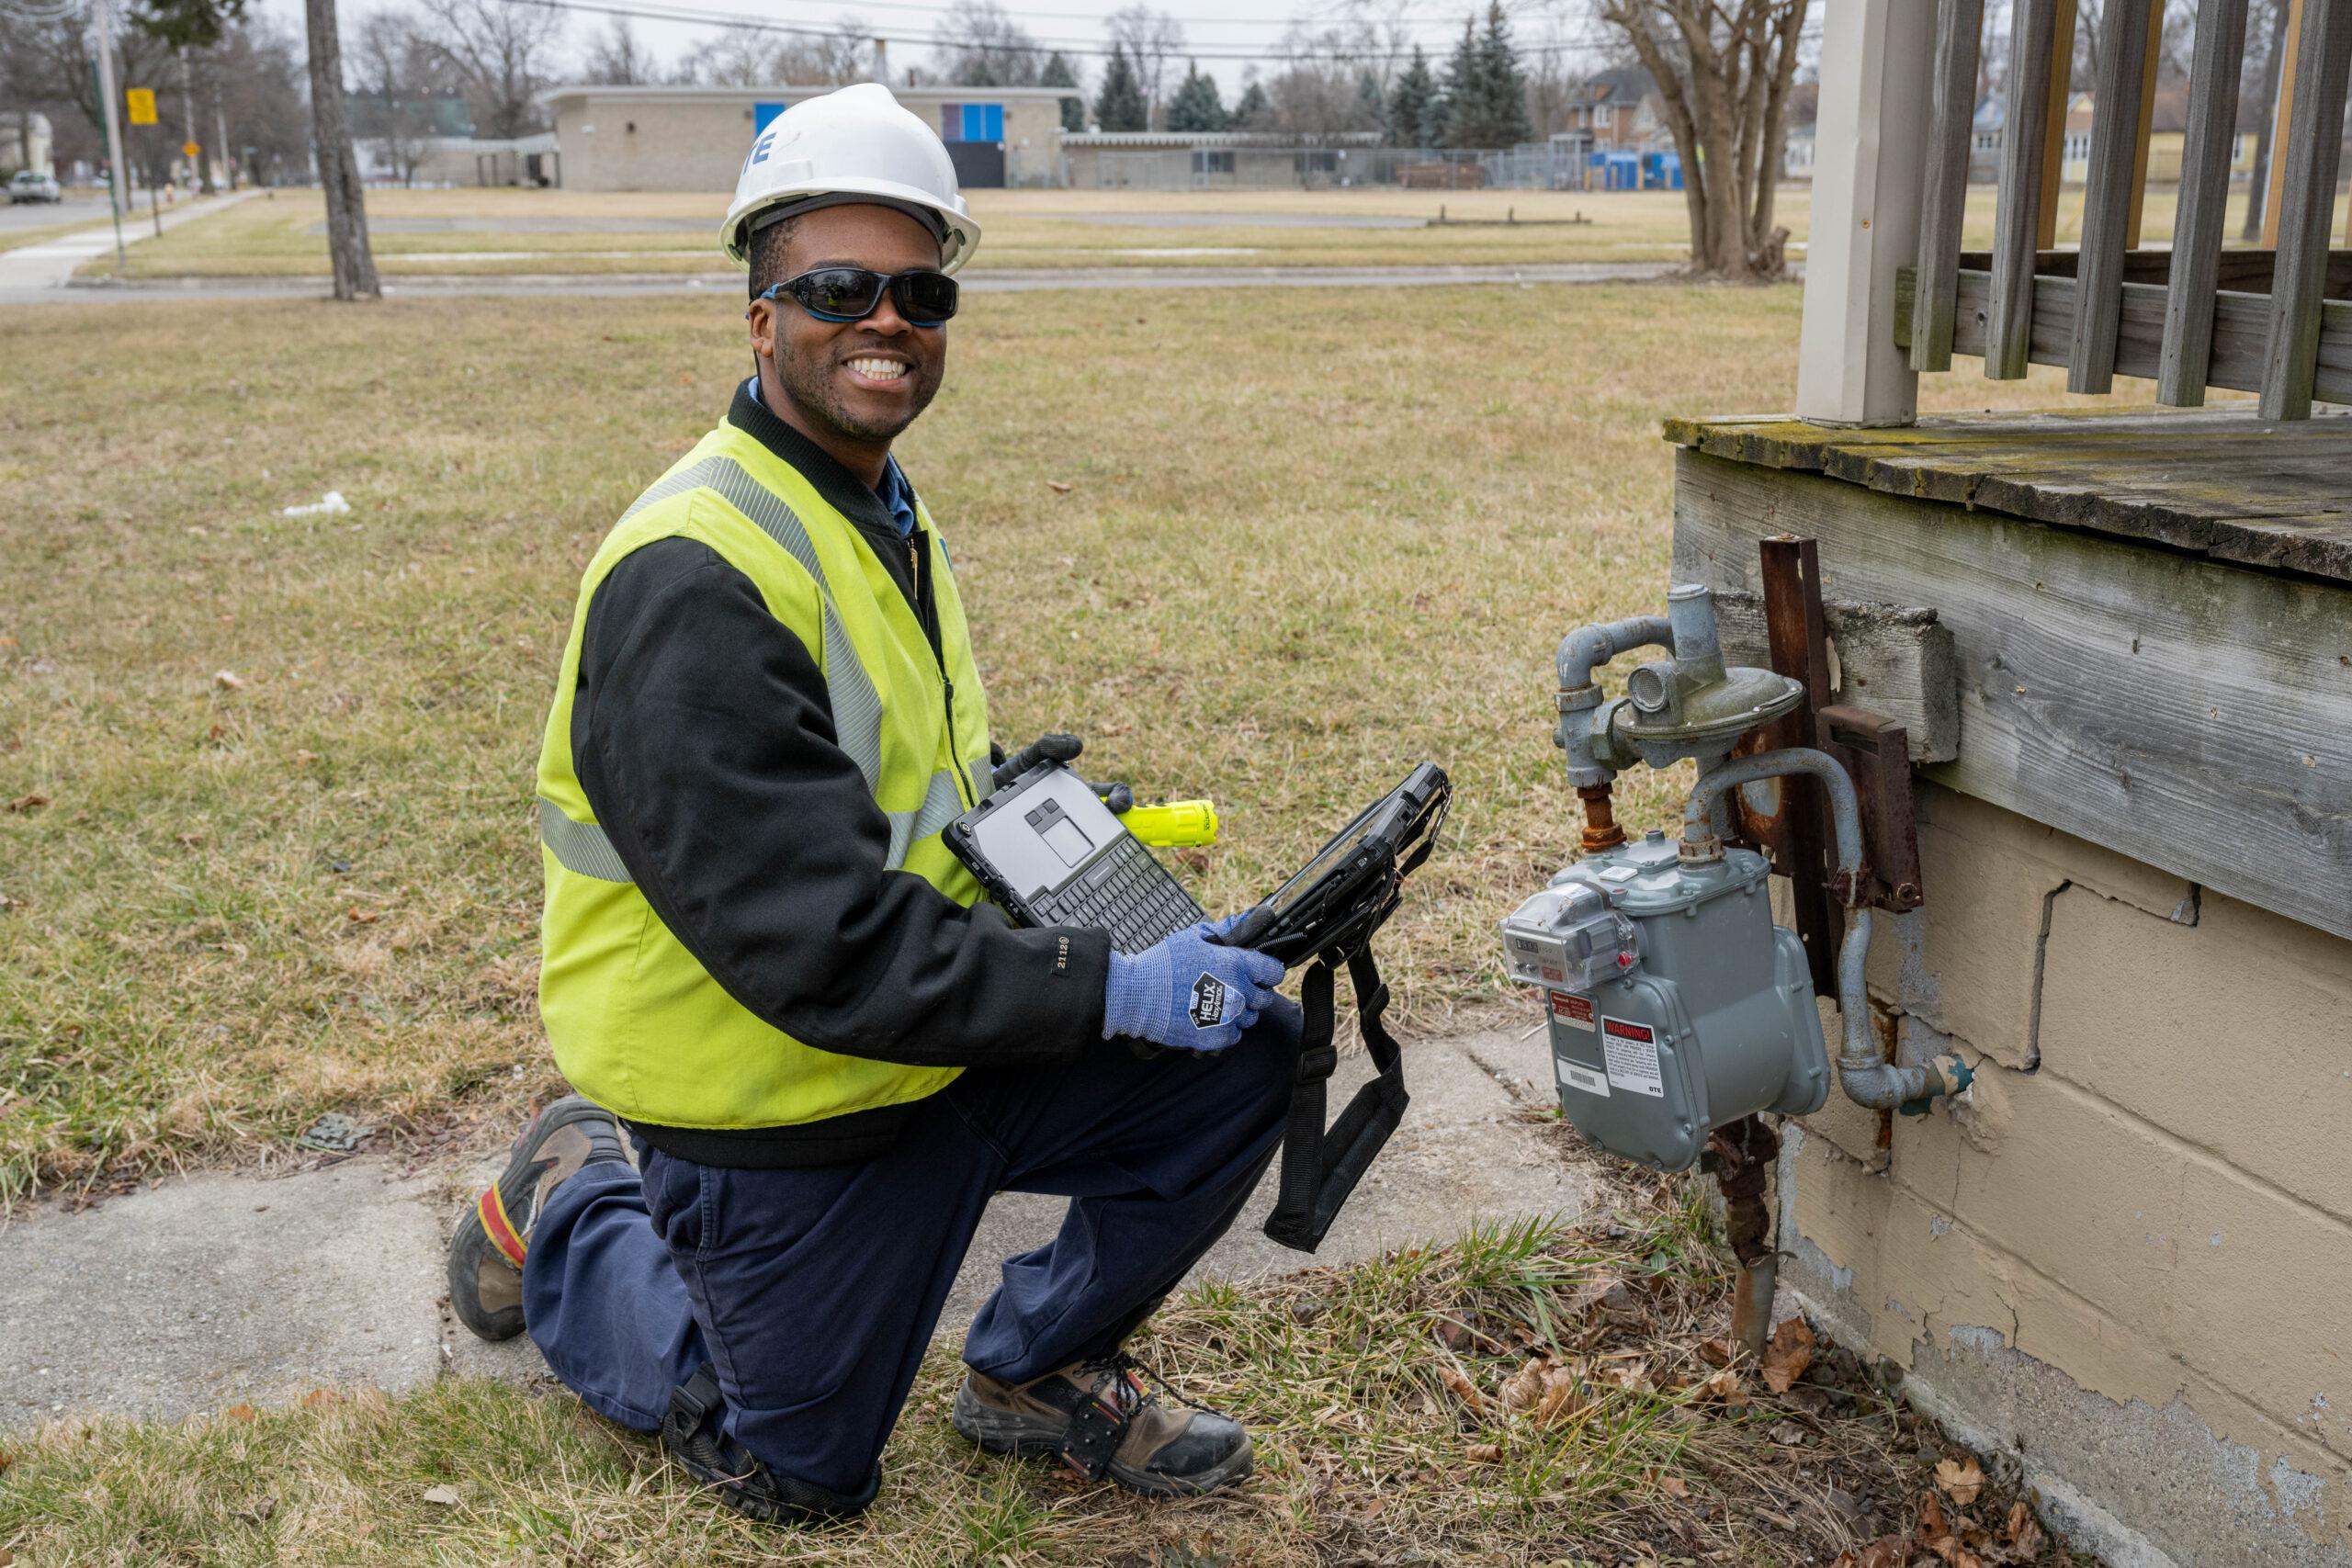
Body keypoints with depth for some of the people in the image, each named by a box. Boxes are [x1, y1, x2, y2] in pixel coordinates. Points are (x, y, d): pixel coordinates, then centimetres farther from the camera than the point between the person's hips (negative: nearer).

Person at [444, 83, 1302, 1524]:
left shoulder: (890, 514, 4)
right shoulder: (693, 583, -27)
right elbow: (826, 947, -31)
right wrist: (1111, 989, -30)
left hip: (943, 1043, 7)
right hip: (780, 1112, -7)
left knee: (1247, 1052, -5)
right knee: (801, 1474, 12)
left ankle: (1039, 1367, 15)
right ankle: (570, 1219, 34)